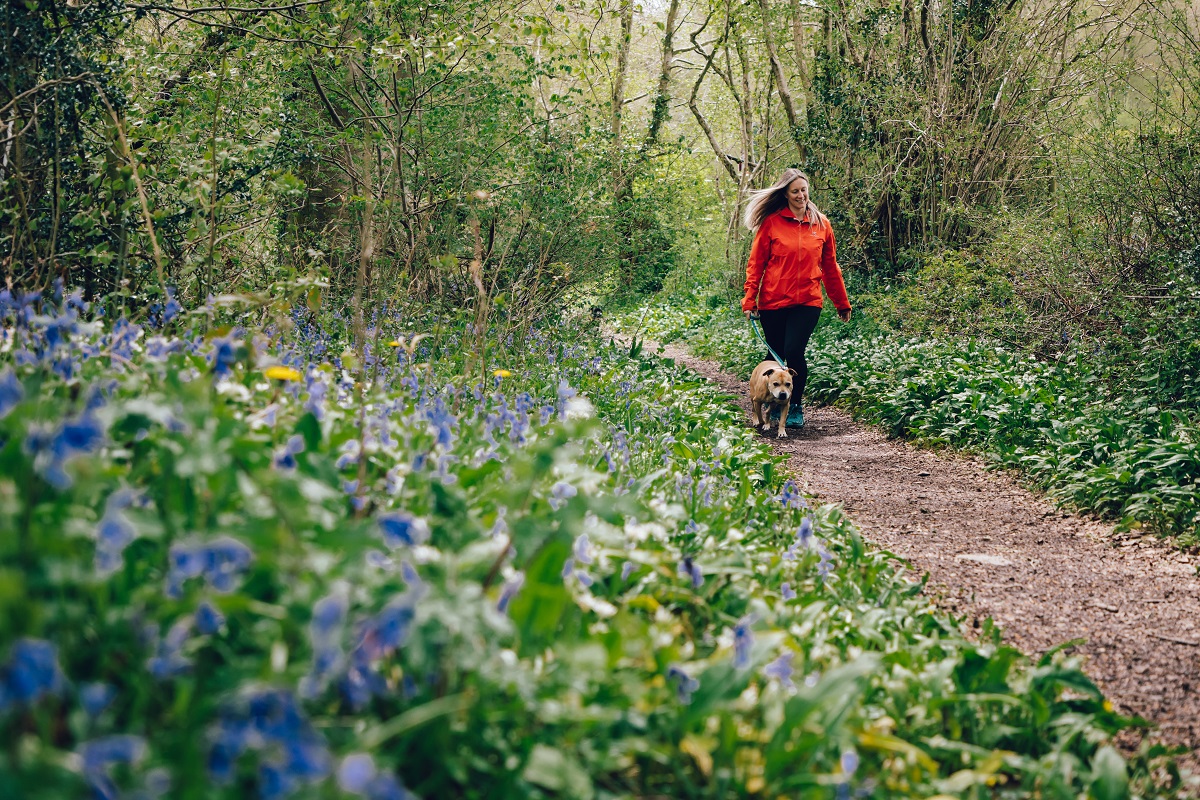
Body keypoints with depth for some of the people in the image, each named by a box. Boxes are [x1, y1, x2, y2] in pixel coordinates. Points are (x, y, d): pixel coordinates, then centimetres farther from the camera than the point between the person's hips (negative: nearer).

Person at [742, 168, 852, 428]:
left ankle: (795, 408, 2)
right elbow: (756, 264, 2)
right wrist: (749, 301, -6)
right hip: (773, 302, 0)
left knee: (794, 351, -15)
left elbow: (830, 267, 14)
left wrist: (842, 303, 16)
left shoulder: (821, 224, 7)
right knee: (775, 355, 7)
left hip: (807, 302, 0)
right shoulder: (771, 222, 0)